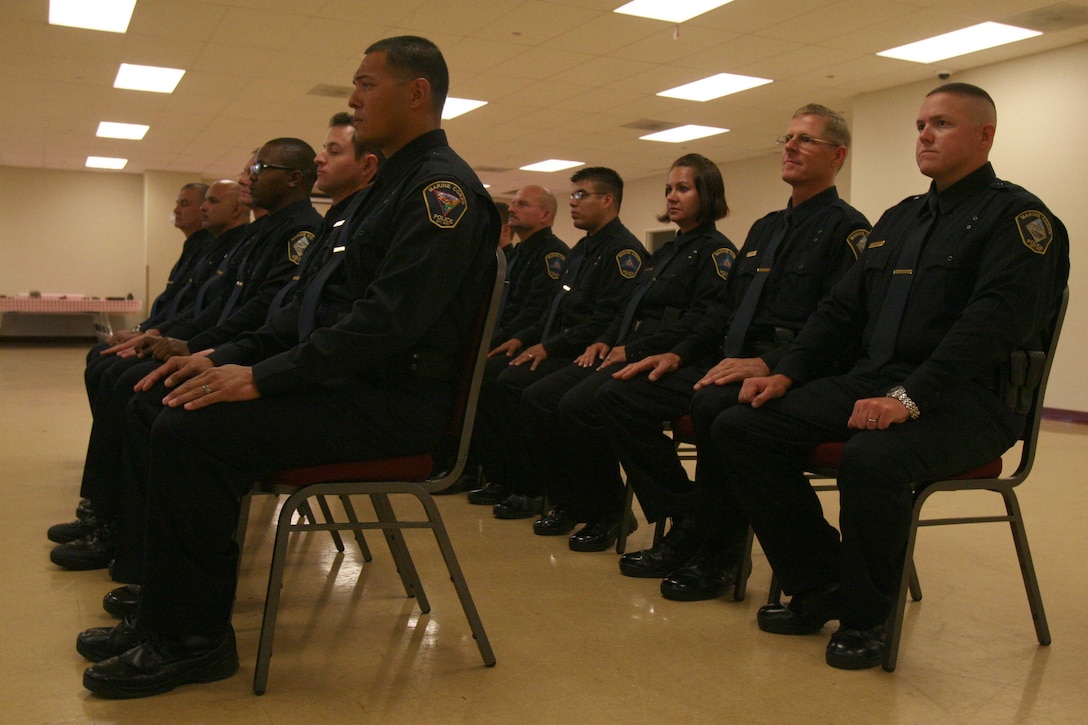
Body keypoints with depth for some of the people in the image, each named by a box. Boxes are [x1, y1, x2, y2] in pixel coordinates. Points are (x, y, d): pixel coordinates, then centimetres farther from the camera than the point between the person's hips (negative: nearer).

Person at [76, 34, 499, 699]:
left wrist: (261, 378, -21)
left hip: (392, 399, -10)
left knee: (190, 431, -22)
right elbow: (319, 301, 20)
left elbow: (389, 320, -23)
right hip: (343, 379, 10)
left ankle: (195, 640, -5)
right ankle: (164, 611, 8)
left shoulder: (441, 186, -11)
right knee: (157, 404, 5)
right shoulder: (393, 183, 20)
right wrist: (226, 358, 10)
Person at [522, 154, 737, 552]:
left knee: (578, 406, -30)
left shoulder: (716, 251, -3)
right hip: (623, 354, 9)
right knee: (536, 398, -7)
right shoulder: (664, 252, 25)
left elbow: (704, 321, -15)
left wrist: (633, 350, -17)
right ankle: (568, 502, 3)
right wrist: (605, 340, 6)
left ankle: (606, 513, -13)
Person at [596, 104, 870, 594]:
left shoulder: (846, 229, -1)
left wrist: (768, 364, -26)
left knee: (714, 405, -39)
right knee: (619, 395, -6)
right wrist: (679, 355, 10)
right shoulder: (765, 228, 25)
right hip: (729, 362, 9)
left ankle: (720, 553, -18)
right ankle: (687, 526, -2)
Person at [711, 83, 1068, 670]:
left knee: (871, 457, -39)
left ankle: (865, 617, -11)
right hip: (869, 382, 8)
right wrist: (788, 372, 4)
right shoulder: (899, 219, 22)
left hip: (967, 400, -7)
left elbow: (993, 322, -17)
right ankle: (820, 587, 0)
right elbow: (842, 307, 20)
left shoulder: (1016, 216, -2)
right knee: (739, 428, -9)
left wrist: (911, 397, -28)